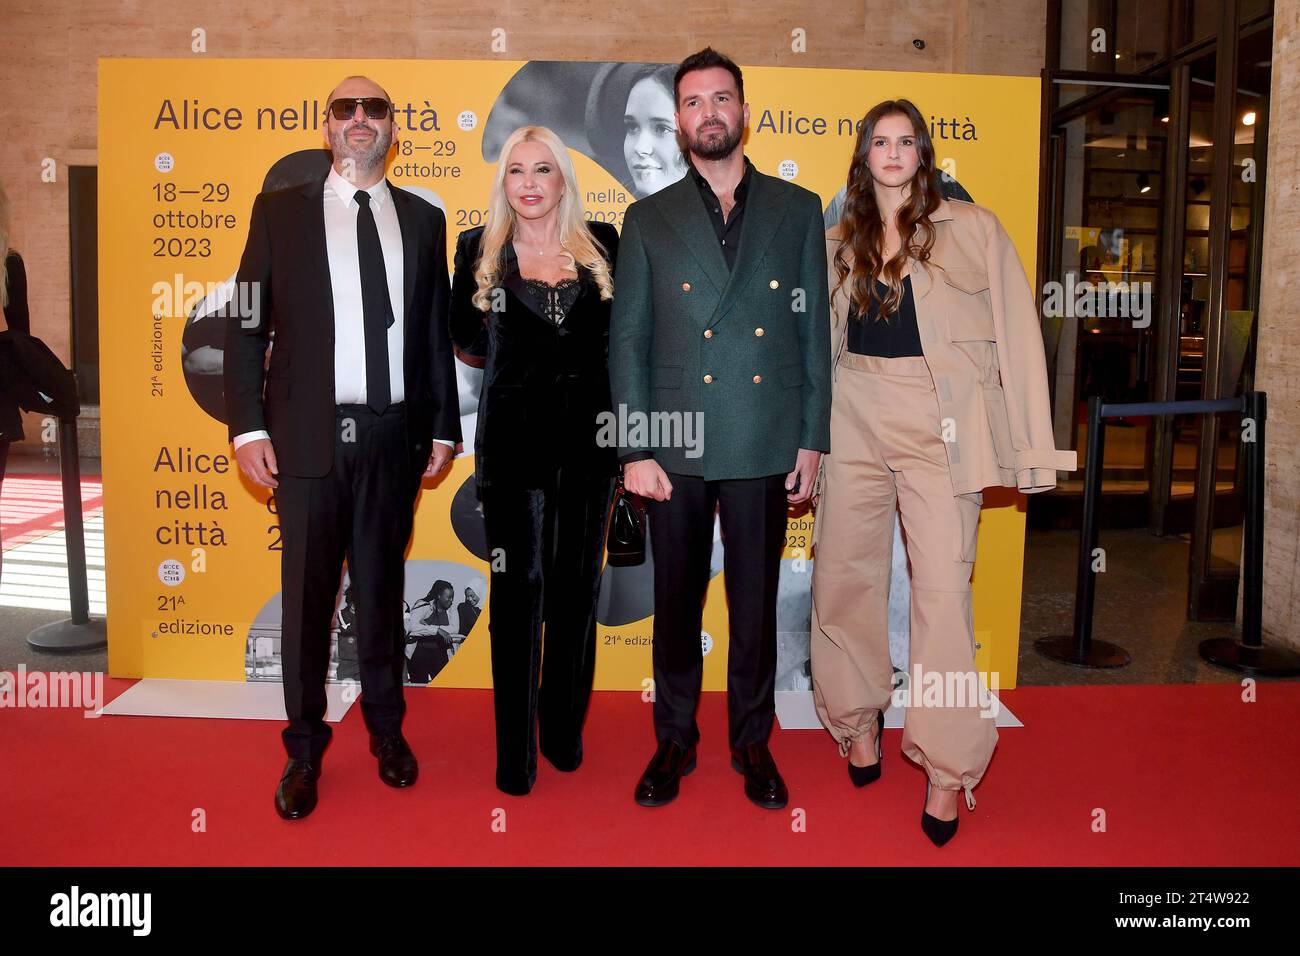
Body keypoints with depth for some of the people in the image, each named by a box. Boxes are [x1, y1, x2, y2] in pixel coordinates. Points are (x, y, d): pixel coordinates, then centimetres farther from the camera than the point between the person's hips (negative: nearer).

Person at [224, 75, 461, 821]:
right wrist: (248, 425, -6)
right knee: (308, 596, 5)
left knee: (383, 586, 12)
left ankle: (386, 725, 29)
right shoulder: (280, 210, 6)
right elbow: (248, 324, 2)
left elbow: (437, 332, 10)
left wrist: (444, 426, 7)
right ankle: (305, 748, 20)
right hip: (308, 434, -1)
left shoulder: (423, 218, 10)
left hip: (394, 436, 1)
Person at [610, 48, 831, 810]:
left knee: (757, 603, 10)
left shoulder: (797, 210, 7)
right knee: (677, 602, 10)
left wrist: (813, 440, 2)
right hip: (677, 447, 0)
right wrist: (635, 450, -4)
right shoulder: (650, 220, 5)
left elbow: (815, 331, 6)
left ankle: (752, 741, 27)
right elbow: (627, 341, 2)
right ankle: (675, 740, 27)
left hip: (765, 448, 0)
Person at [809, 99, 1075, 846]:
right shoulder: (840, 245, 14)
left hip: (939, 422, -3)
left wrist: (1032, 448, -4)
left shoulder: (974, 230, 4)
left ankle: (948, 768, 7)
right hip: (854, 419, 4)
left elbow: (1017, 335, 1)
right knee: (843, 580, 7)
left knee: (943, 590, -6)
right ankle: (860, 717, 29)